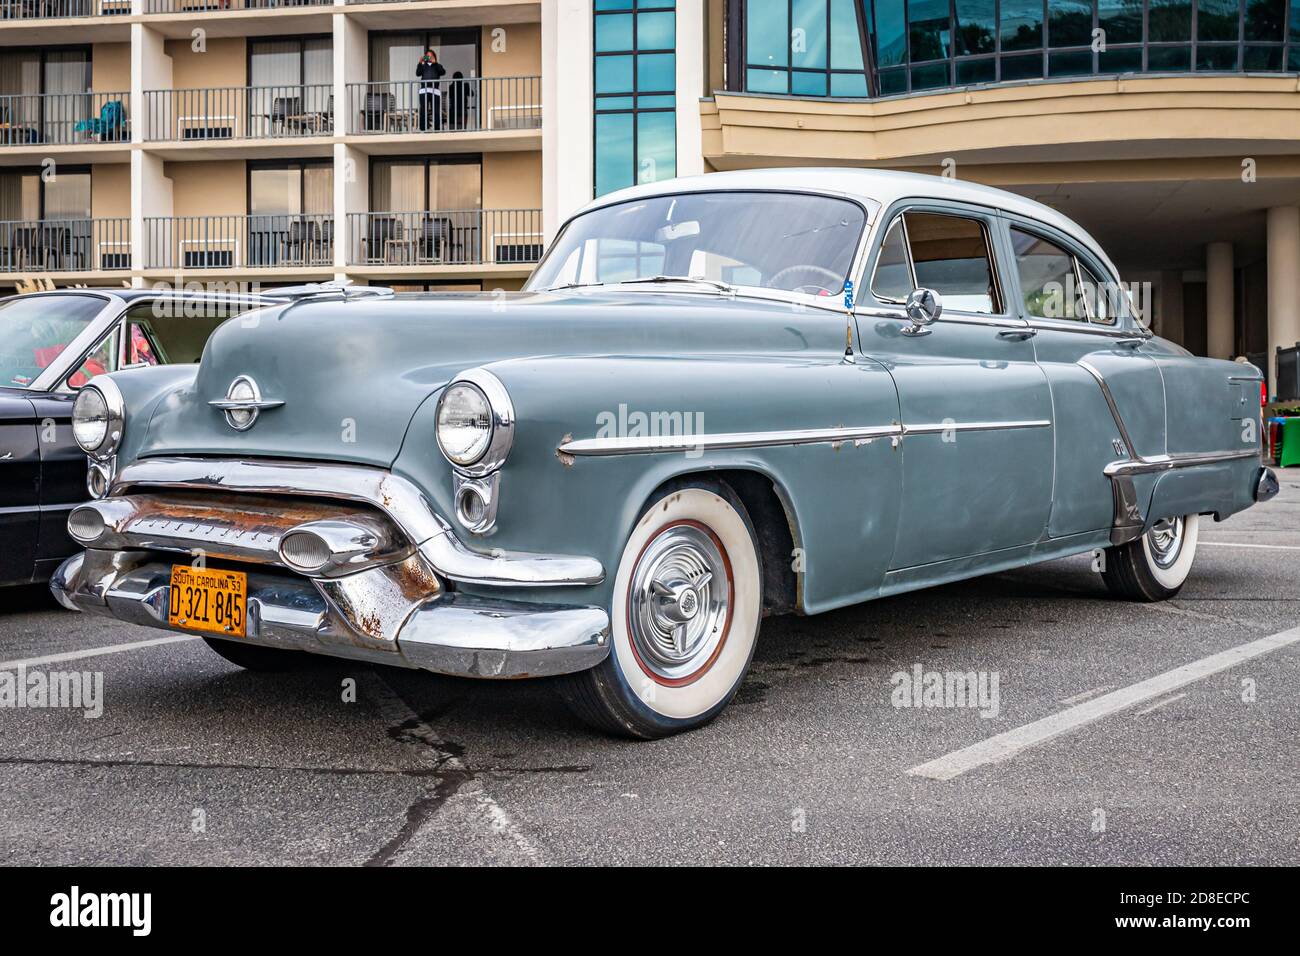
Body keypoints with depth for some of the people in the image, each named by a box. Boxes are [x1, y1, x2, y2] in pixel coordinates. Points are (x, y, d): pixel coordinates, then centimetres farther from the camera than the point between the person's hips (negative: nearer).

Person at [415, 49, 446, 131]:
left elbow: (443, 72, -2)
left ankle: (437, 130, -5)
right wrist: (420, 63, -8)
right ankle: (423, 130, -6)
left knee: (436, 112, -5)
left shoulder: (437, 66, 18)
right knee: (423, 112, -6)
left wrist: (435, 62, -9)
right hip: (424, 91, 1)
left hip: (435, 91, -1)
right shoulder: (423, 66, 20)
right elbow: (418, 73, 3)